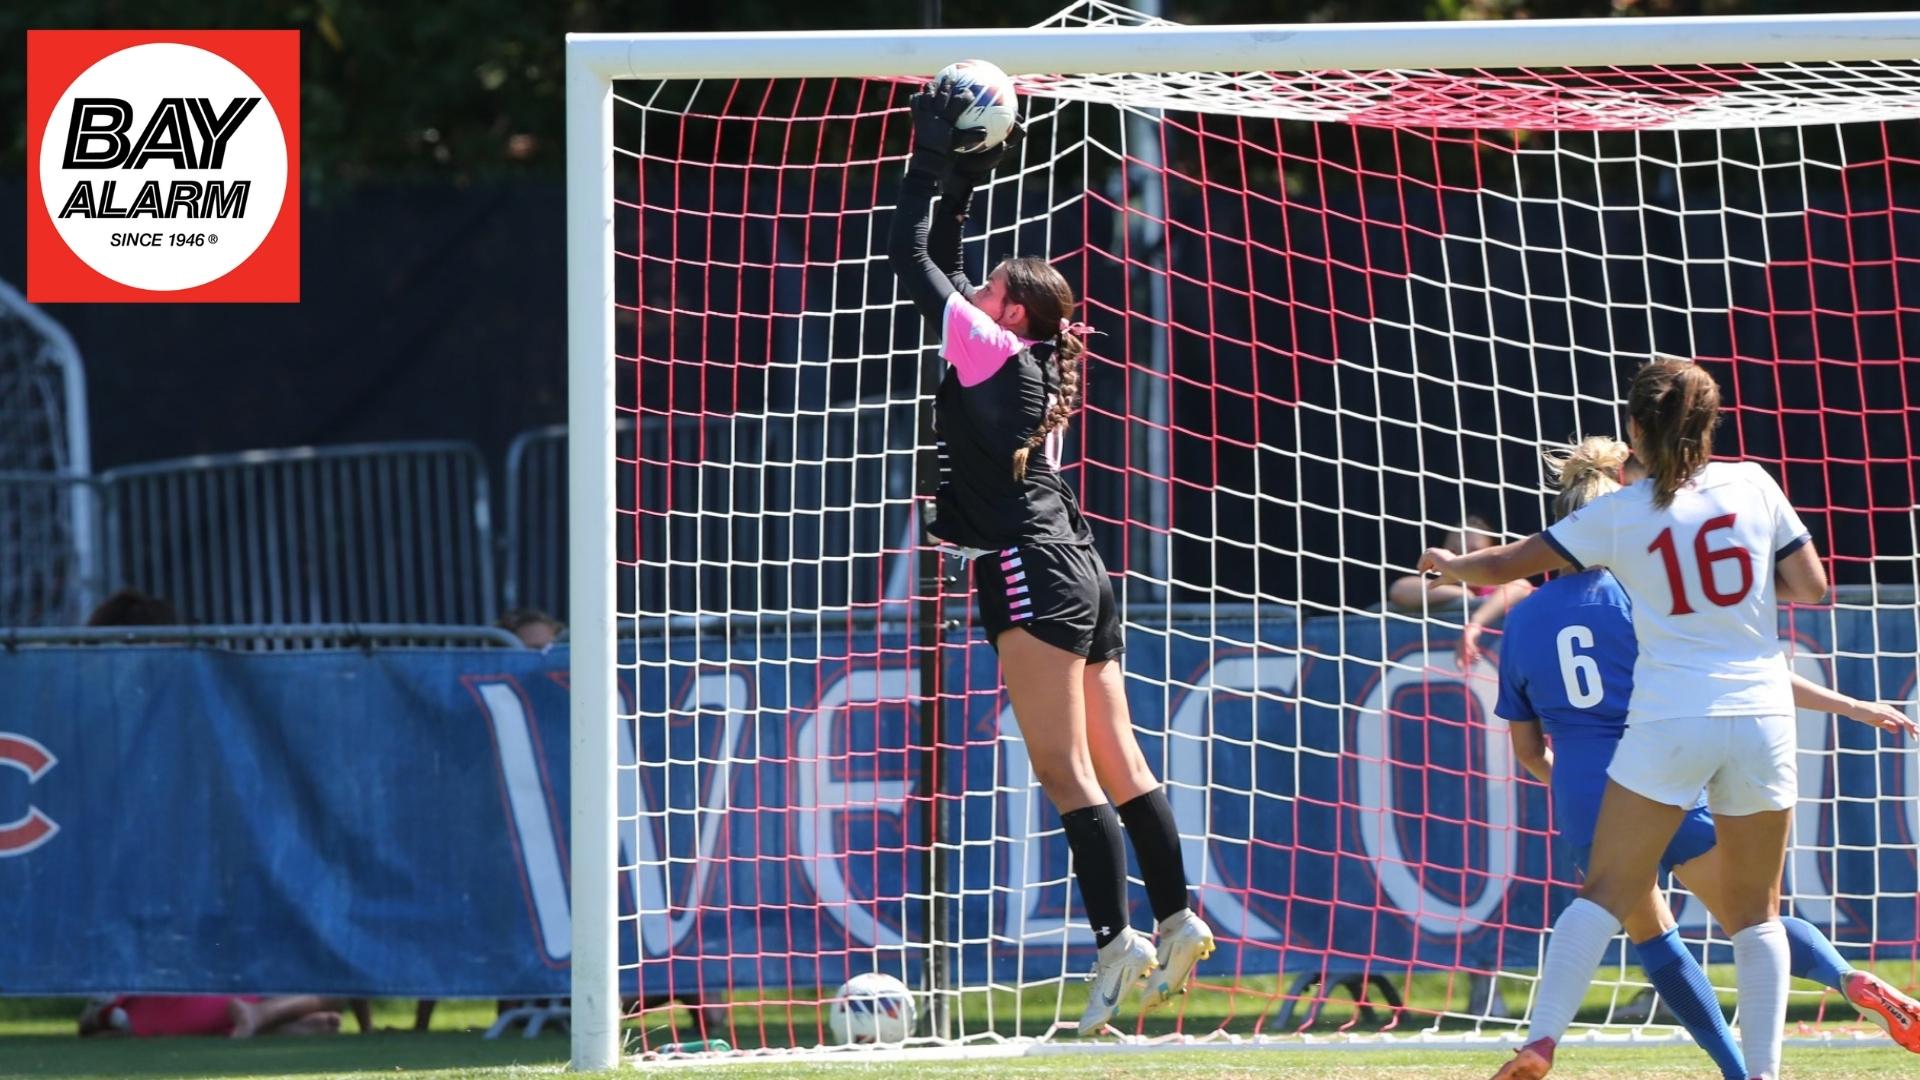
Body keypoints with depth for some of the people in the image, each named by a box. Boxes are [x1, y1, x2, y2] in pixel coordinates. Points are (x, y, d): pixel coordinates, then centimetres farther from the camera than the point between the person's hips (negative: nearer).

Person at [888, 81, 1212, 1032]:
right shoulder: (1026, 364, 16)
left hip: (1035, 575, -9)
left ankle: (1116, 942, -19)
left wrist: (930, 164, 5)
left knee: (1064, 769, -13)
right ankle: (1176, 920, 14)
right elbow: (939, 275, 28)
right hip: (1075, 573, 9)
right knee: (1115, 763, 11)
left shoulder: (994, 348, -5)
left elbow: (911, 259, -3)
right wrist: (958, 187, 26)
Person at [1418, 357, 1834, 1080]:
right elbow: (1811, 585, 4)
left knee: (1604, 894, 4)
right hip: (1760, 718, 1)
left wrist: (1450, 566, 27)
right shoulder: (1752, 485, 3)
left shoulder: (1618, 514, 1)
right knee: (1755, 913, 10)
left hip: (1667, 722, -1)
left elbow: (1505, 566, 6)